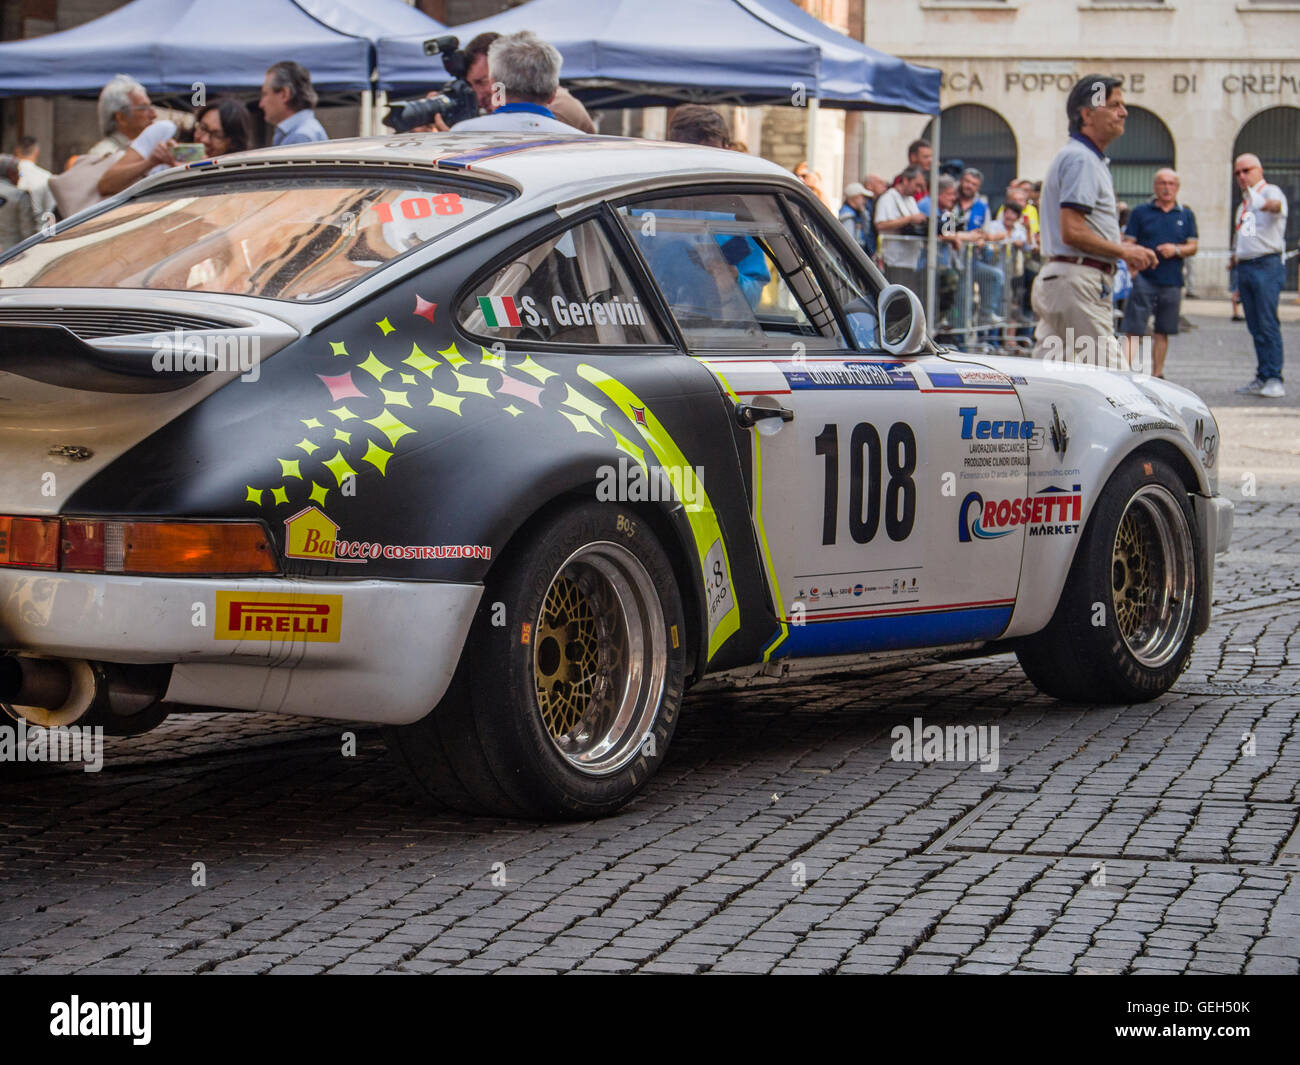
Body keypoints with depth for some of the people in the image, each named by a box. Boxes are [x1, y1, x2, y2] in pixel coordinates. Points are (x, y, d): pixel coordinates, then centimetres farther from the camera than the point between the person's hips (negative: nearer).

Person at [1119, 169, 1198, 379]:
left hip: (1172, 282, 3)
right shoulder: (1140, 212, 6)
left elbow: (1193, 247, 9)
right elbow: (1128, 243, 1)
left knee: (1163, 332, 10)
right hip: (1144, 279, -3)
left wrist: (1177, 250, -11)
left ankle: (1157, 374, 19)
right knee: (1133, 330, -11)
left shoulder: (1186, 216, 12)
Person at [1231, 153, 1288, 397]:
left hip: (1267, 265, -8)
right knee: (1255, 328, 6)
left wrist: (1265, 204, -50)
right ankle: (1262, 379, 8)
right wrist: (1236, 255, 16)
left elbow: (1277, 205, -29)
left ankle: (1274, 379, -13)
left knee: (1267, 324, -13)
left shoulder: (1271, 192, -3)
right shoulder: (1243, 204, 23)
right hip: (1244, 267, 8)